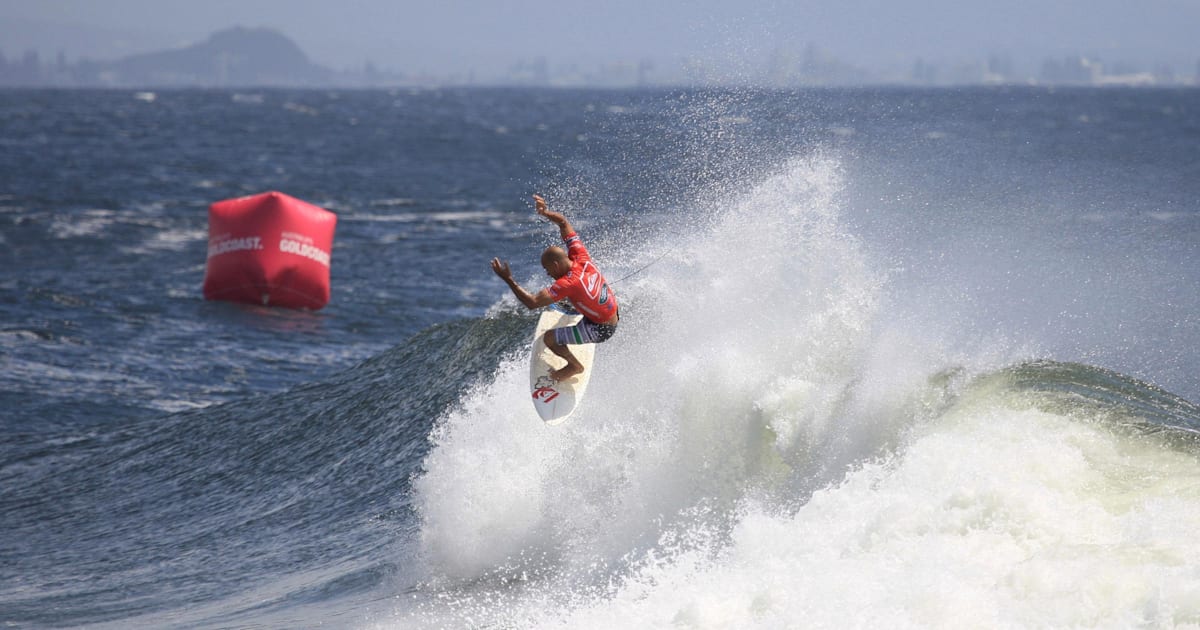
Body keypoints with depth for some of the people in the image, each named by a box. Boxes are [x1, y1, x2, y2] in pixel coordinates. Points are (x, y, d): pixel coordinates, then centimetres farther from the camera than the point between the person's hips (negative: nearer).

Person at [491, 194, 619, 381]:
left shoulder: (568, 283, -34)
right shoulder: (581, 257, -14)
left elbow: (532, 303, -37)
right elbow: (563, 223, -2)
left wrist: (508, 280, -36)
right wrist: (546, 212, -17)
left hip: (599, 330, -8)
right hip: (614, 314, 8)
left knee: (549, 338, -8)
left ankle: (574, 365, 15)